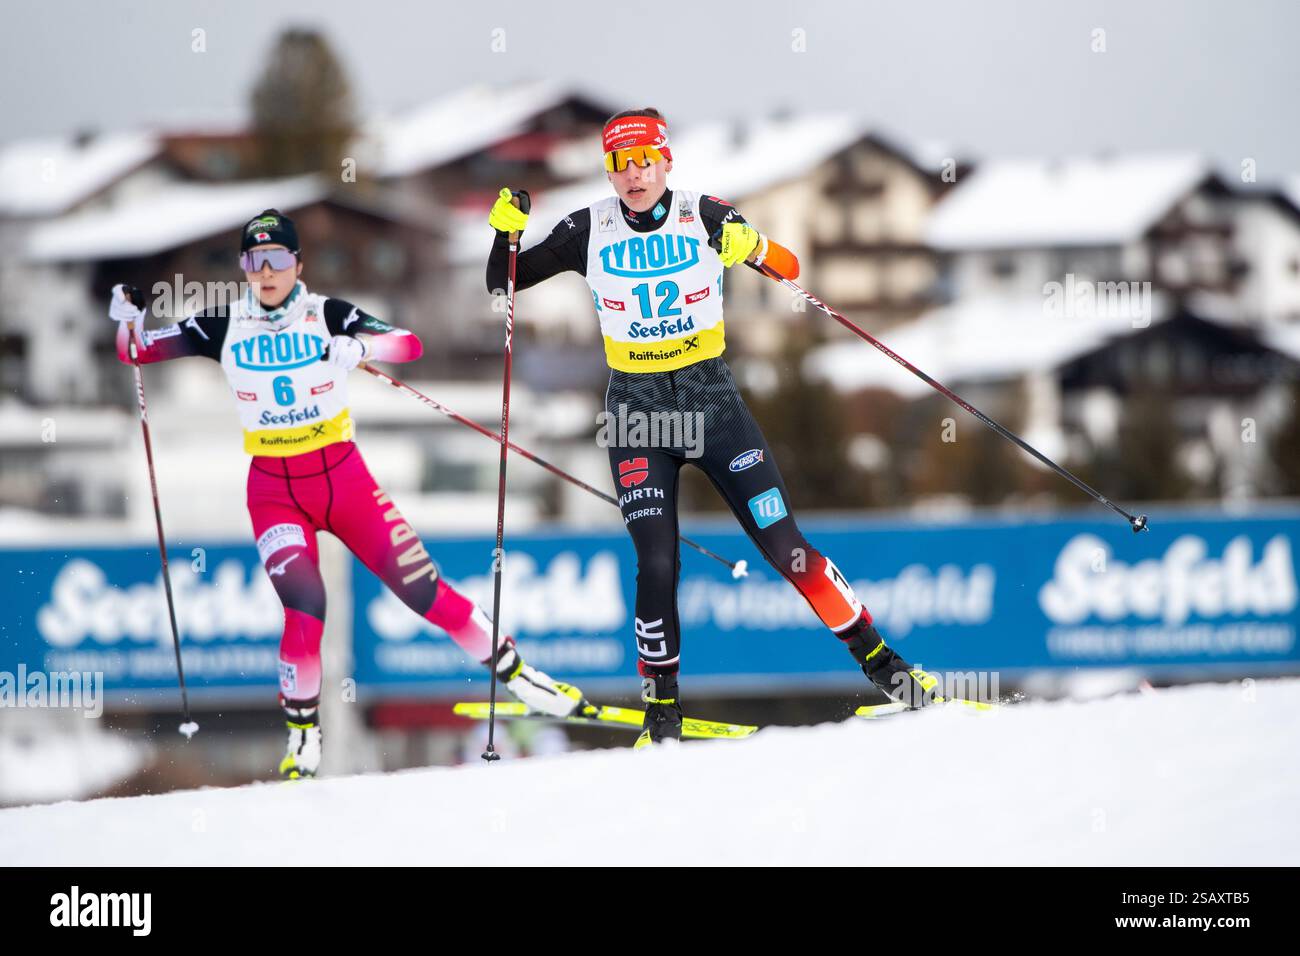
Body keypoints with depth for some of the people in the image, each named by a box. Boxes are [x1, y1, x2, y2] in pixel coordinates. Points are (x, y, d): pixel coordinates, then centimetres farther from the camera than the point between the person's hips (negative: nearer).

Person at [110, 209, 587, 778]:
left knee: (422, 588, 0)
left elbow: (410, 346, -15)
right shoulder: (225, 326, -2)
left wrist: (360, 346, -33)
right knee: (304, 609, -19)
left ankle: (516, 674, 15)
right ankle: (302, 736, -3)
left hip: (343, 475, 0)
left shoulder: (327, 316, -5)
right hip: (274, 489, 0)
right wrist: (130, 316, -18)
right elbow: (138, 351, 2)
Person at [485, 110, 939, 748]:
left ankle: (877, 659, 6)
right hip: (636, 409, 0)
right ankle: (662, 707, 6)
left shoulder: (707, 218, -5)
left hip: (711, 400, 0)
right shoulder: (590, 232, -3)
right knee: (657, 564, -10)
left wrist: (752, 247, -19)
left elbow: (790, 269, 3)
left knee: (783, 543, -5)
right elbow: (503, 284, 6)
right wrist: (505, 233, -13)